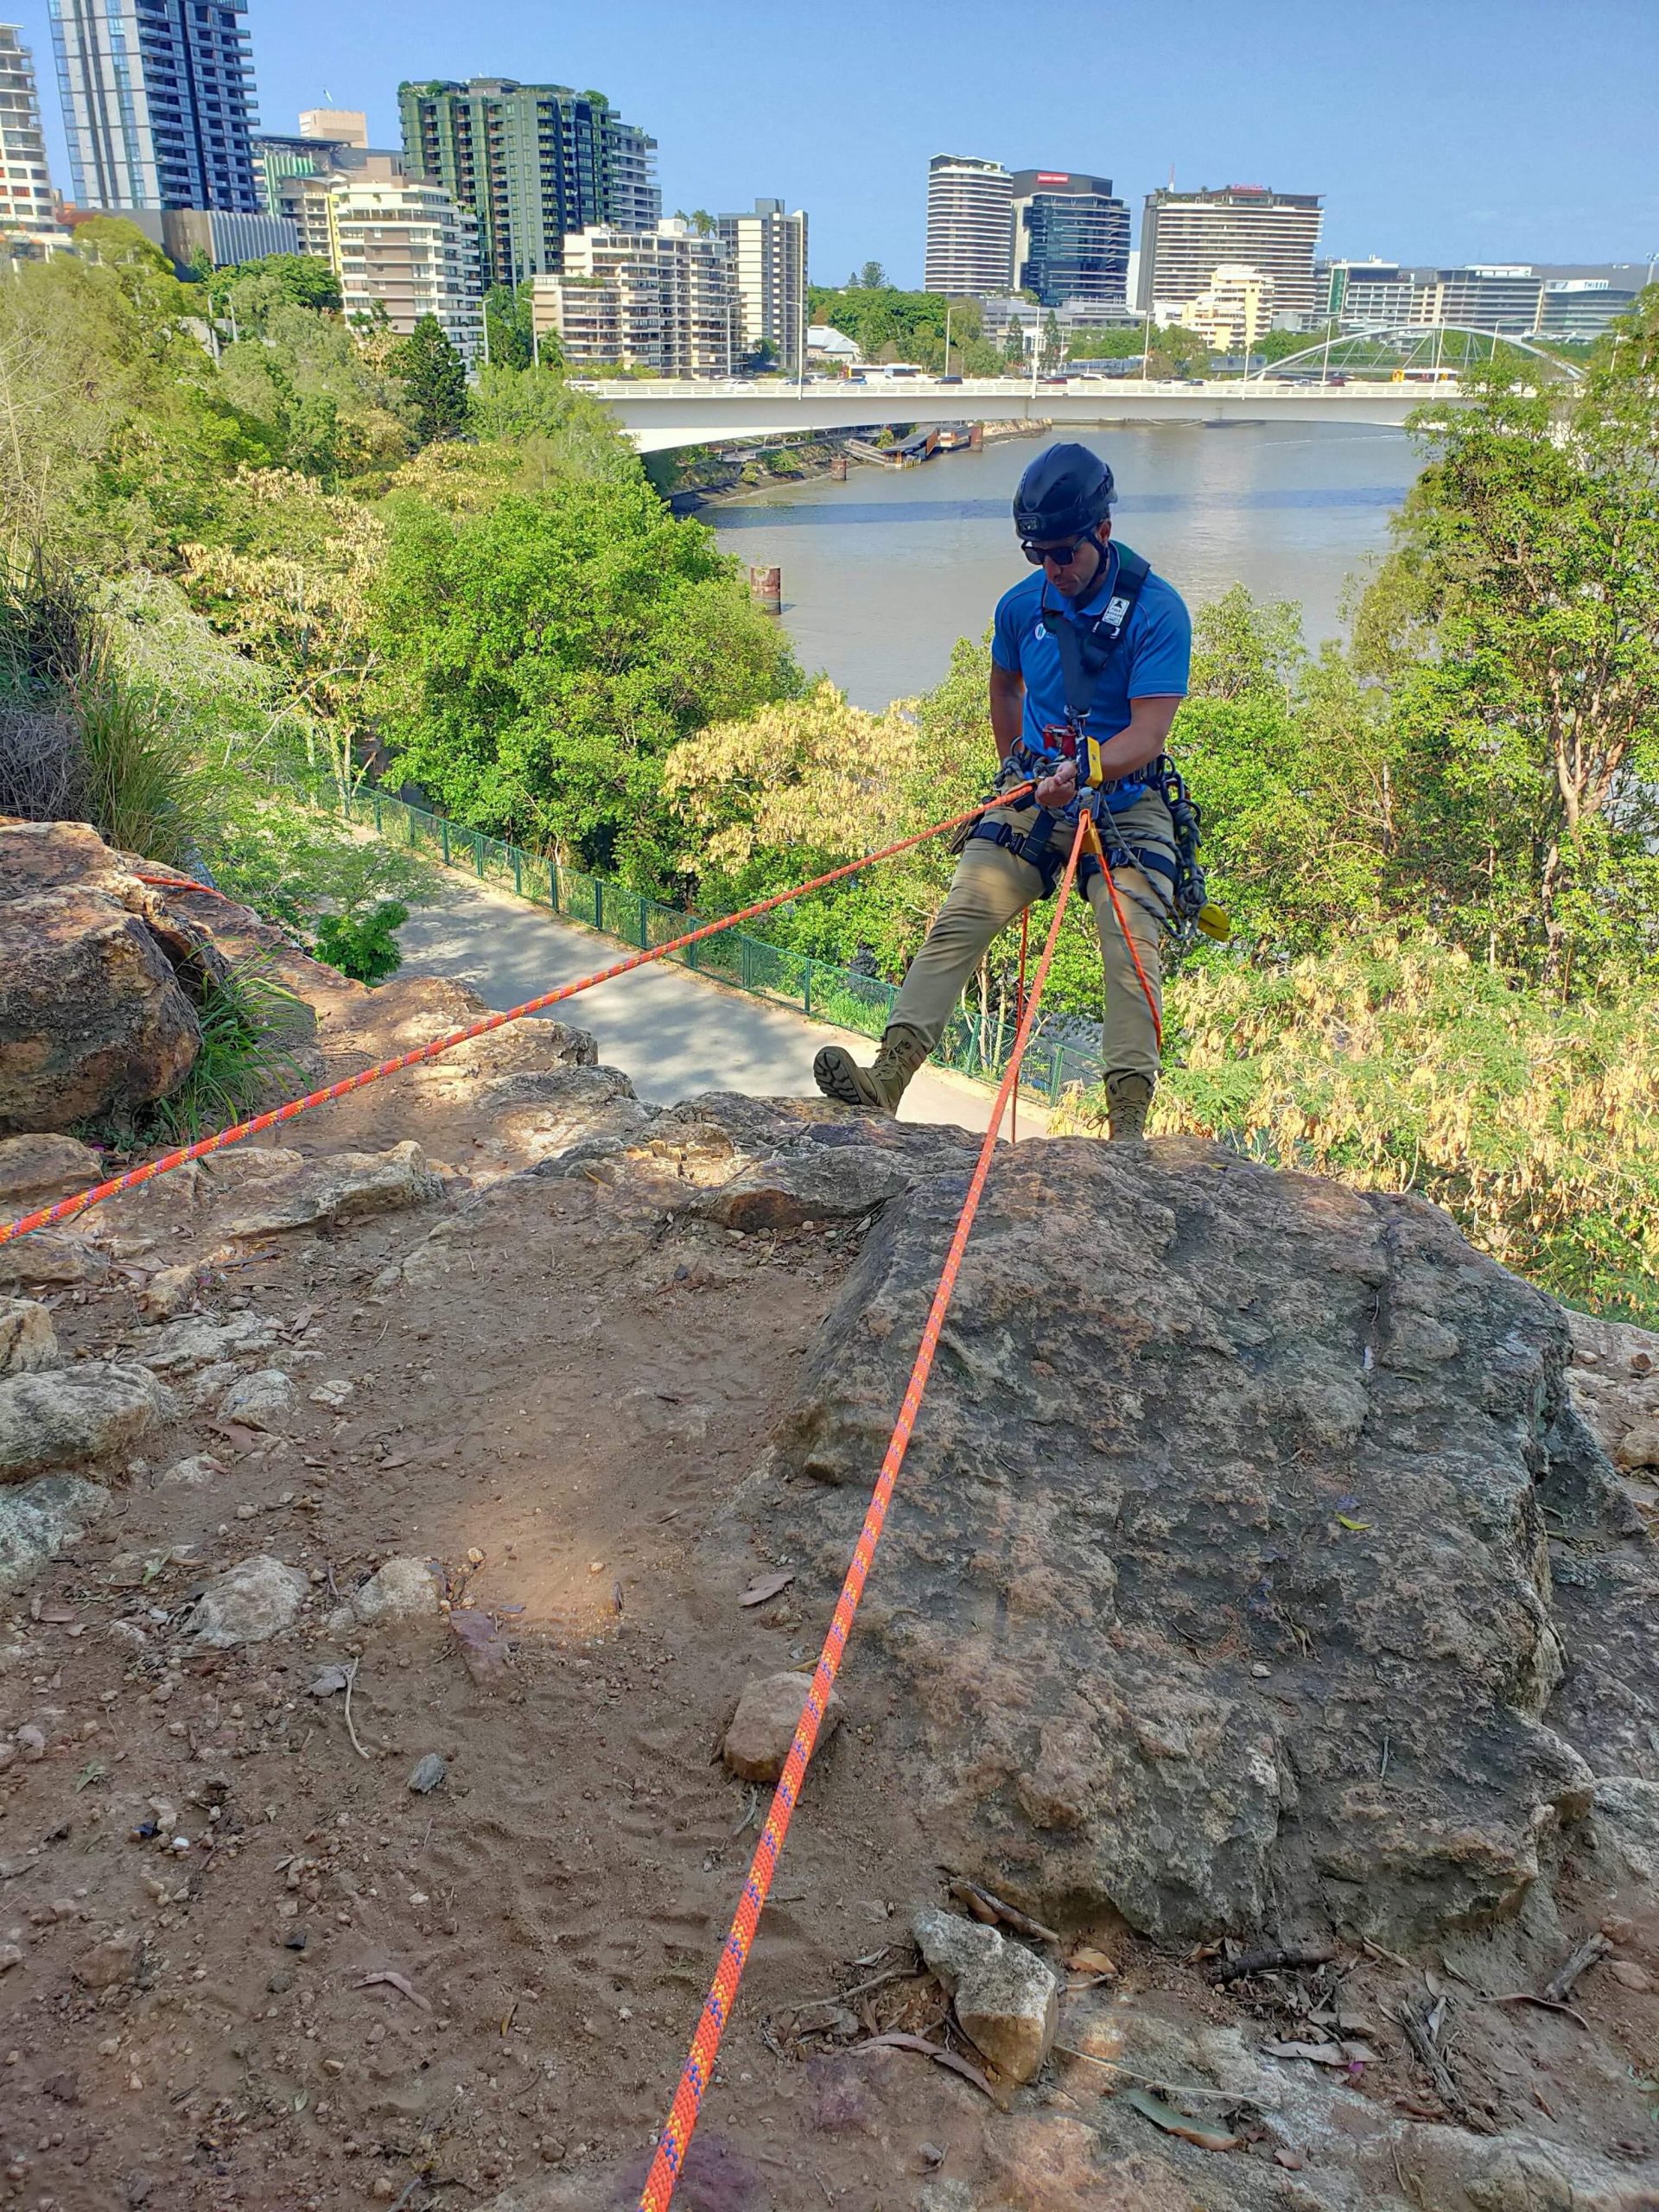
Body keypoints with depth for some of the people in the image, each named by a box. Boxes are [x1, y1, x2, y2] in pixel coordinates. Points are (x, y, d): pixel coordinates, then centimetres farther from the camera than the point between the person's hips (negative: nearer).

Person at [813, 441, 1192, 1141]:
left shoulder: (1157, 610, -11)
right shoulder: (1021, 605, 3)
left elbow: (1147, 734, -20)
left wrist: (1082, 772, -37)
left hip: (1127, 803, -3)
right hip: (1033, 795, 3)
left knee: (1131, 947, -20)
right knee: (958, 919, -15)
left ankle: (1128, 1124, -22)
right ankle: (887, 1078, -23)